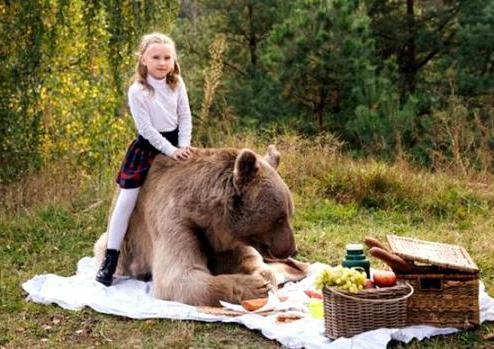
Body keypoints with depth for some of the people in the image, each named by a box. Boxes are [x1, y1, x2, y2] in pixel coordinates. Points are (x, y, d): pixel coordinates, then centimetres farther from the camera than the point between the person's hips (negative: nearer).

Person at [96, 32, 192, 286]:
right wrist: (171, 150, -20)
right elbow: (146, 128, -18)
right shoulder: (137, 91, -17)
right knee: (126, 201, -7)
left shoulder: (177, 84, -3)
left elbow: (185, 117, 1)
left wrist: (184, 146, -11)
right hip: (147, 148, -4)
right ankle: (110, 260, -3)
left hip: (175, 143, 5)